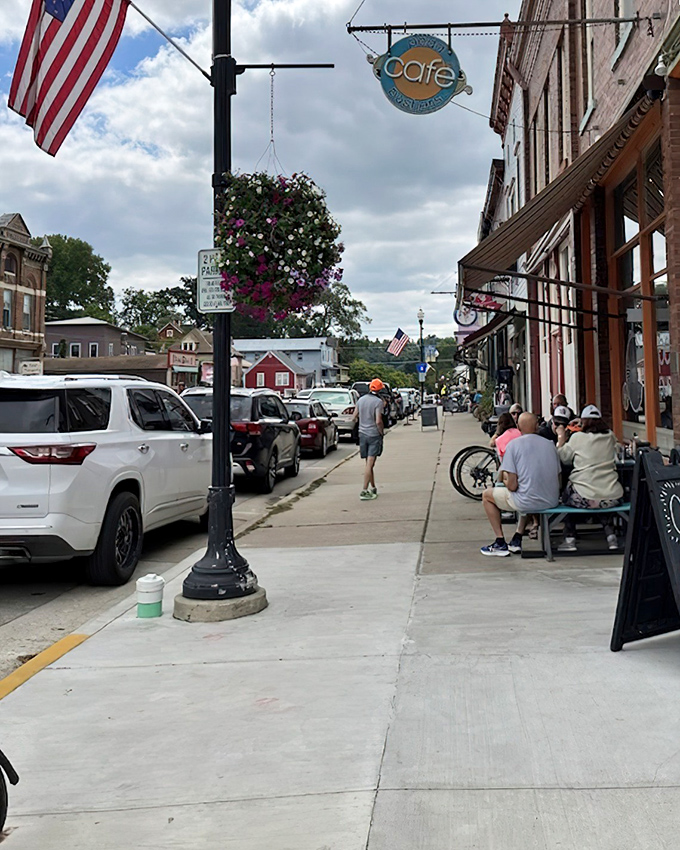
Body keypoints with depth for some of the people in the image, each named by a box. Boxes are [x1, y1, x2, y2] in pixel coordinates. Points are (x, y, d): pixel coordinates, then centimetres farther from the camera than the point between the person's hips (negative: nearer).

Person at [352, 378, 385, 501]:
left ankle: (373, 488, 25)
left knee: (368, 463, 15)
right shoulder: (378, 401, -13)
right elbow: (378, 421, -19)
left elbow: (355, 417, 12)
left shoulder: (361, 400, 6)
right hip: (374, 434, -6)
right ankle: (364, 491, -10)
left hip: (362, 434, 6)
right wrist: (382, 432, -5)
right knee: (370, 463, -6)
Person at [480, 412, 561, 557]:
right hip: (552, 501, 6)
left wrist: (505, 478, 11)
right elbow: (558, 480, 10)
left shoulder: (513, 444, -8)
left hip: (528, 502, -6)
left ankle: (500, 543, 17)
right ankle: (517, 540, 31)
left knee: (487, 494, 19)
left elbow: (512, 485, -12)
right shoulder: (549, 444, 7)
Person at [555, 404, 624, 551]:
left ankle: (570, 539, 21)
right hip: (612, 498, 4)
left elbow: (563, 458, 4)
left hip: (585, 498, -4)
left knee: (566, 494, 27)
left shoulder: (577, 437, -5)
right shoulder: (610, 437, 7)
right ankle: (611, 535, 28)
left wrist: (561, 436, 16)